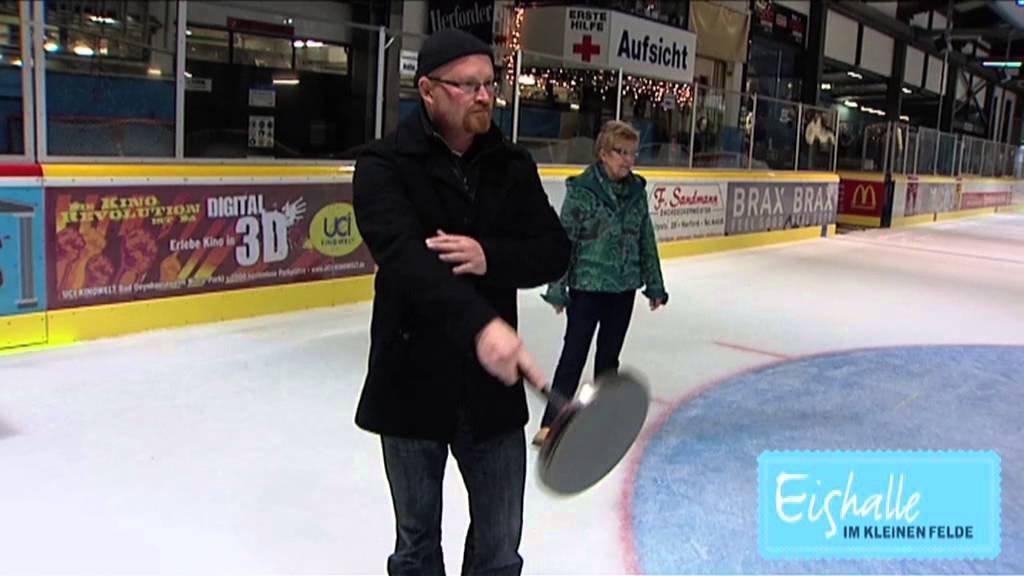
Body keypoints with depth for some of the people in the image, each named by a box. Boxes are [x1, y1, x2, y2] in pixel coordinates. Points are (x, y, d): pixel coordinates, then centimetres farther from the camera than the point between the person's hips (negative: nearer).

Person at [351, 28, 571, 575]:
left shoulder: (512, 165, 4)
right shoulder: (385, 165, -10)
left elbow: (554, 252, -3)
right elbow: (403, 256, -27)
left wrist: (490, 257, -23)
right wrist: (480, 322, -42)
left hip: (493, 386, 3)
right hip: (412, 385, -3)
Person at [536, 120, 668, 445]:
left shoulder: (637, 191, 3)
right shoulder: (582, 189, -12)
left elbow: (646, 241, 9)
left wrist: (654, 285, 11)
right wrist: (557, 289, -12)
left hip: (623, 288, 5)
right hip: (586, 287, -5)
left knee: (609, 355, 16)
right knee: (574, 356, 0)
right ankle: (552, 424, 9)